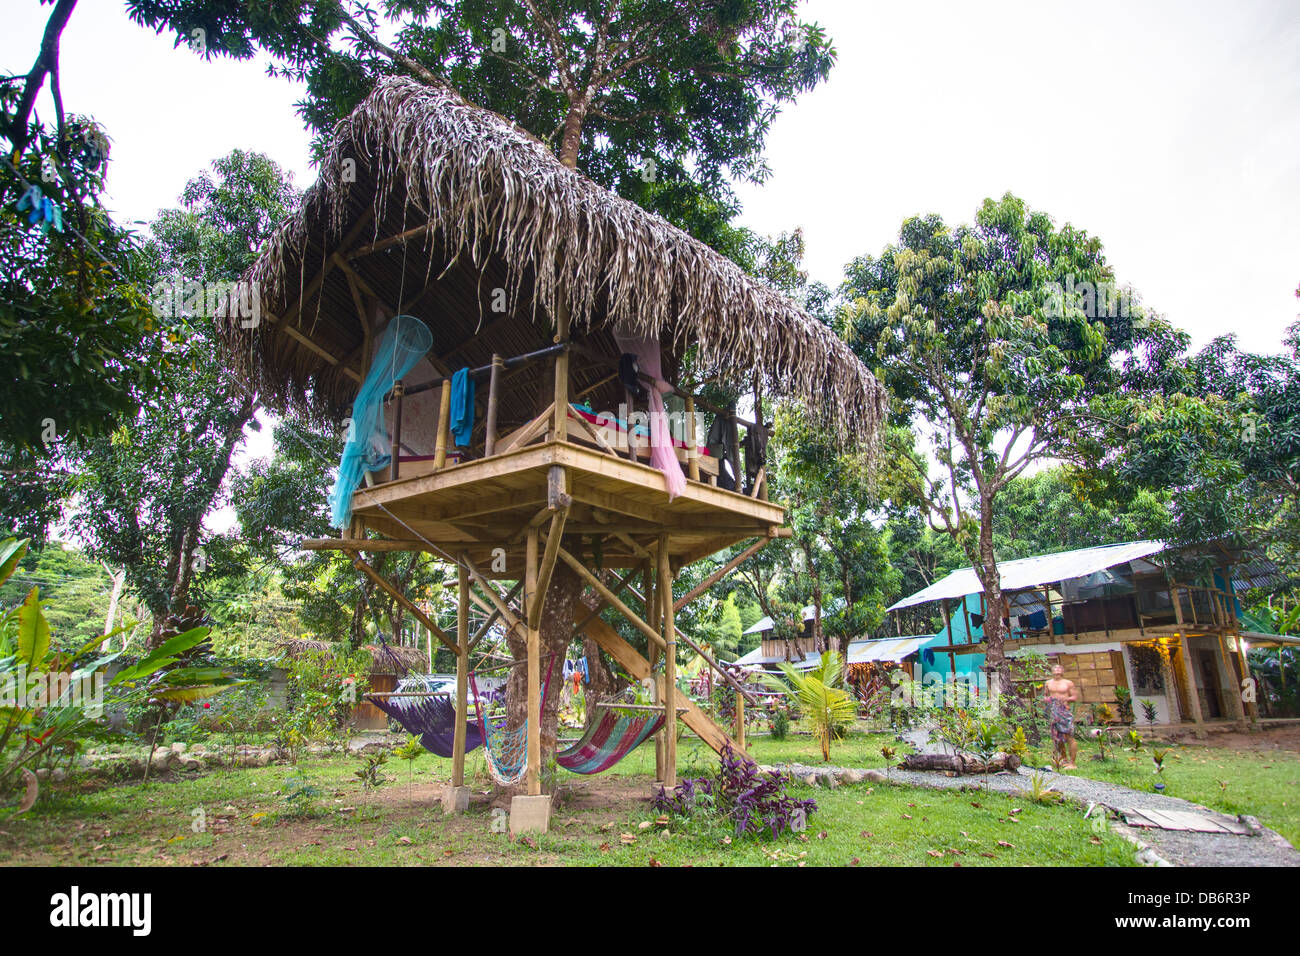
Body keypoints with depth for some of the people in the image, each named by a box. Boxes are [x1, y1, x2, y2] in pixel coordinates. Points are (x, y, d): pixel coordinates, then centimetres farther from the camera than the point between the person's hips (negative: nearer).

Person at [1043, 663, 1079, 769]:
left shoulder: (1068, 683, 4)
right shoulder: (1048, 683, 15)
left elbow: (1075, 697, 1)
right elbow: (1045, 695, 23)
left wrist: (1066, 699, -17)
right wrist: (1046, 698, 1)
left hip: (1065, 711, -4)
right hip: (1053, 712, 5)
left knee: (1068, 736, -10)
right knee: (1057, 737, 8)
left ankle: (1072, 763, -6)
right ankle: (1064, 760, 21)